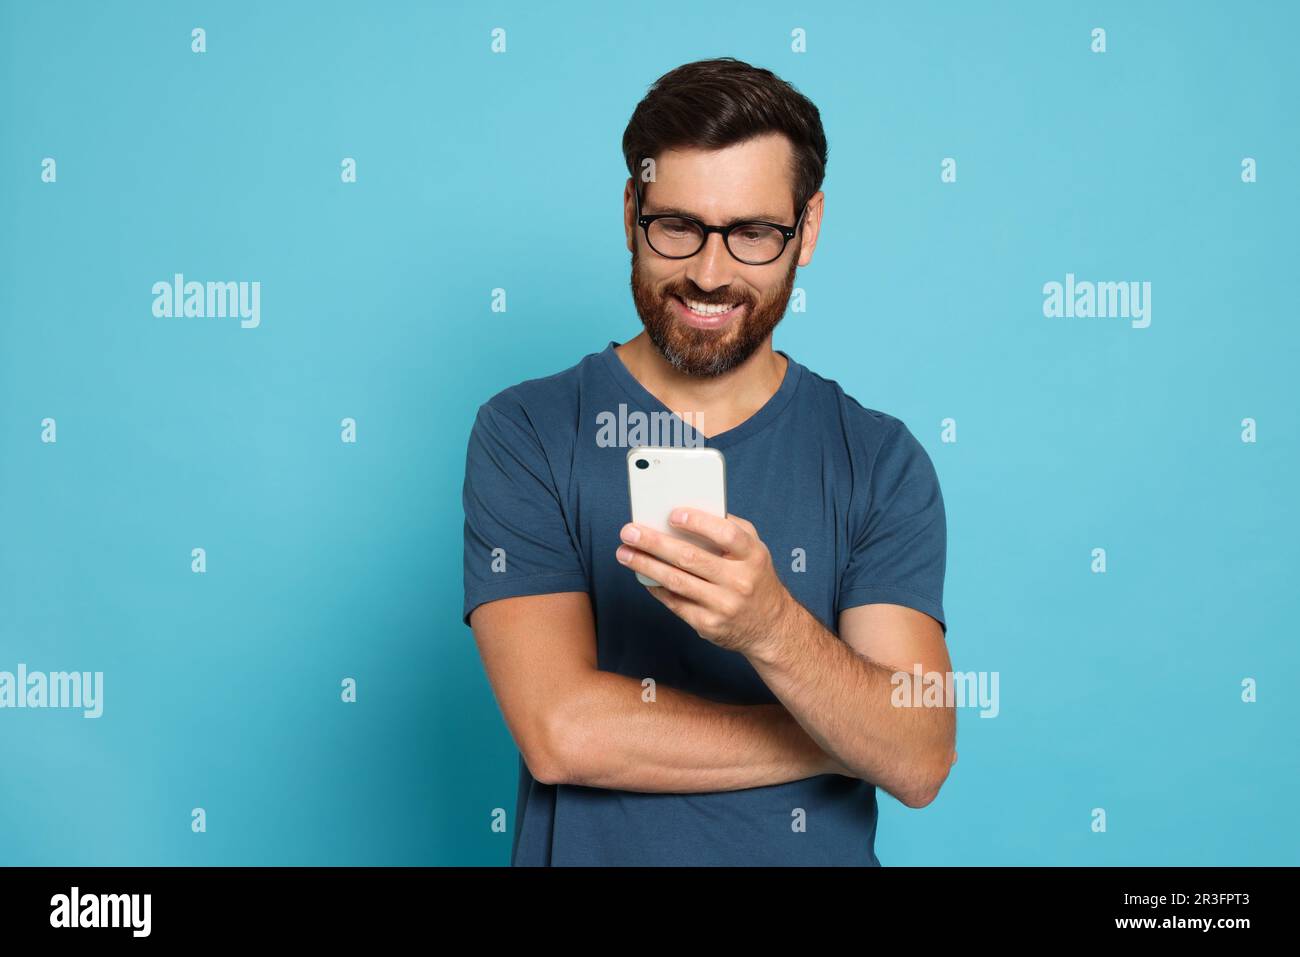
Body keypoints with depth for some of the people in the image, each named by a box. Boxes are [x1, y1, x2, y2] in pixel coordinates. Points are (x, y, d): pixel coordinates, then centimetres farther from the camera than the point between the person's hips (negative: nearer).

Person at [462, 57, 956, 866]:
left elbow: (921, 763, -13)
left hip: (819, 853, 2)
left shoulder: (882, 461, -5)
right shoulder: (524, 434, -9)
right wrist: (851, 734, -13)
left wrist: (772, 626, -30)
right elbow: (562, 732, -18)